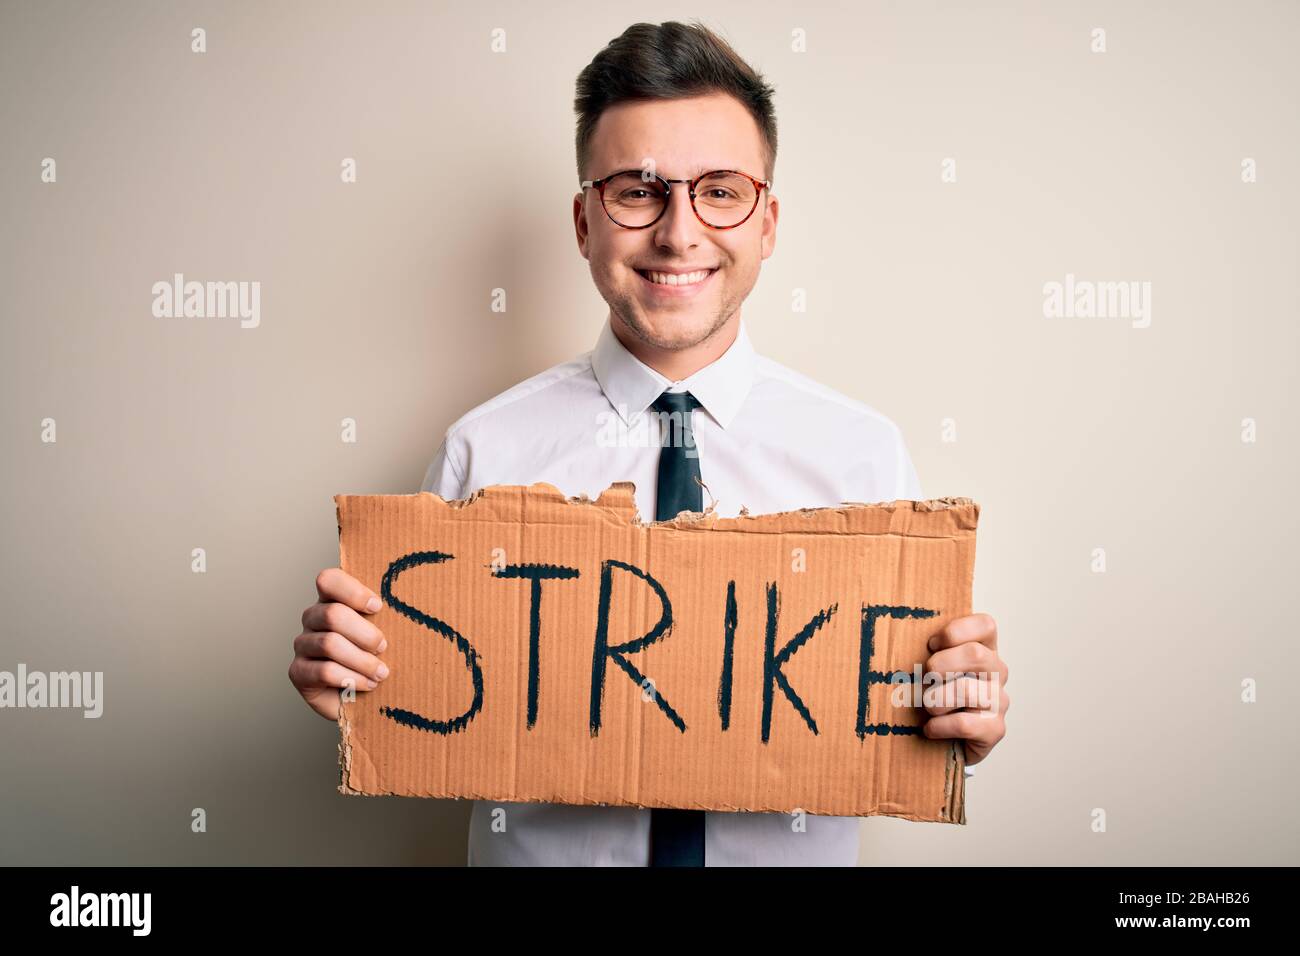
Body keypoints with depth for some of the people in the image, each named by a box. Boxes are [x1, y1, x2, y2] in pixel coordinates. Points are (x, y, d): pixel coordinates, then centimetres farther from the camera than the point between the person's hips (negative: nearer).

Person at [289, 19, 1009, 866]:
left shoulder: (866, 454, -10)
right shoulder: (484, 452, -11)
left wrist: (966, 719, -22)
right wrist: (348, 682, -23)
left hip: (789, 847, 1)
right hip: (545, 846, 0)